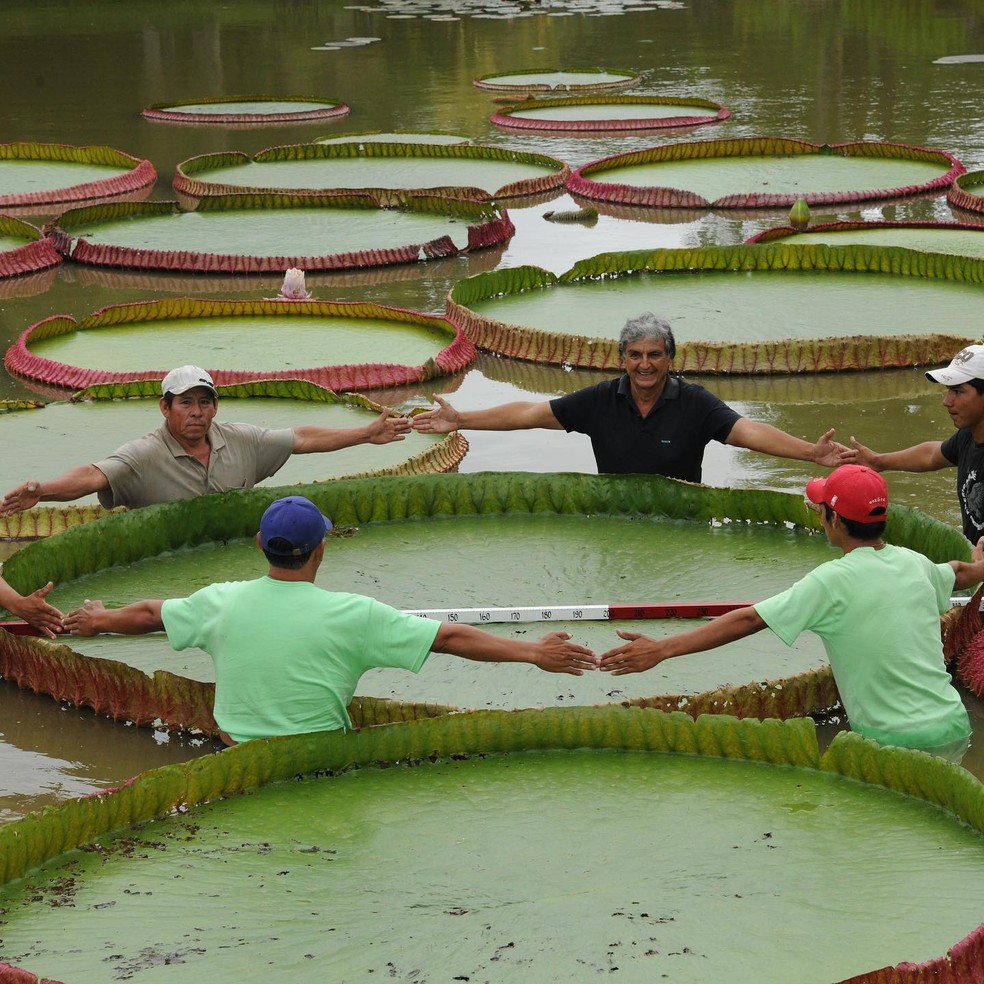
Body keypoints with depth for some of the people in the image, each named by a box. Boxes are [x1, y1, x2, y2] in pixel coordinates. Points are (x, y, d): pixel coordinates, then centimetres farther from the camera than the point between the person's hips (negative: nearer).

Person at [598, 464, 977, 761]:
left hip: (897, 742, -6)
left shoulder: (833, 581, -12)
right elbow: (968, 573, 32)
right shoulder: (913, 563, 8)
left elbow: (747, 620, -15)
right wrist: (978, 559, 59)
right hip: (954, 727, 7)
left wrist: (662, 650, -15)